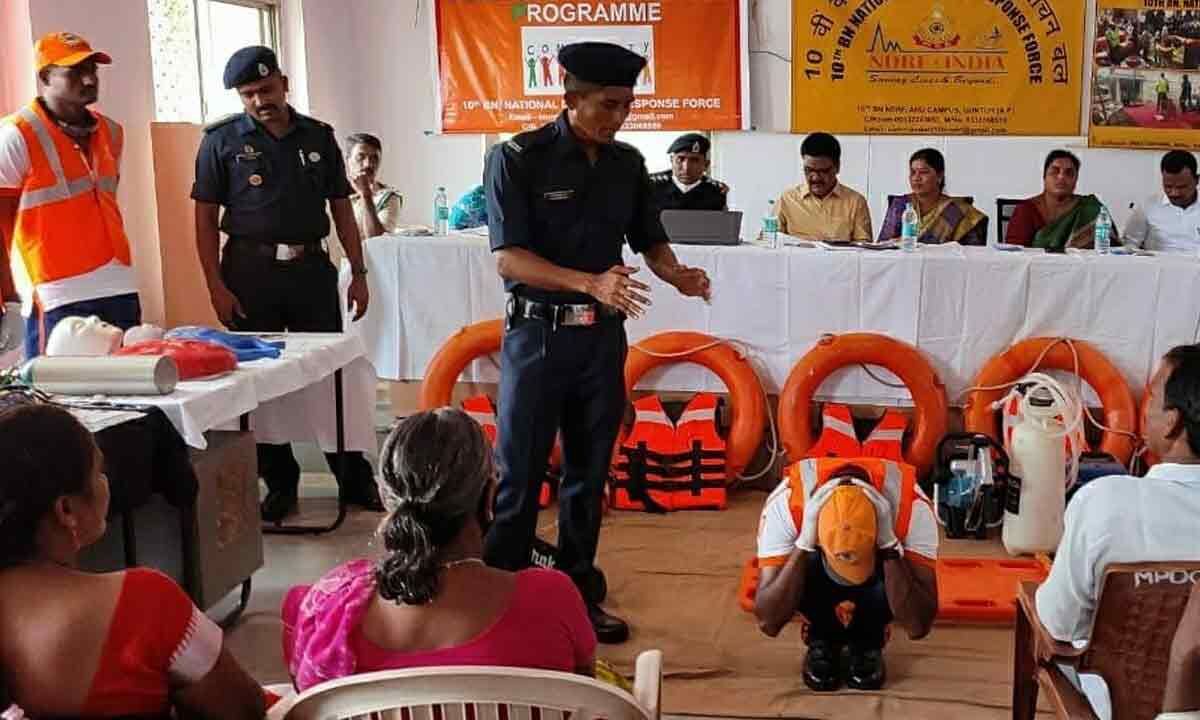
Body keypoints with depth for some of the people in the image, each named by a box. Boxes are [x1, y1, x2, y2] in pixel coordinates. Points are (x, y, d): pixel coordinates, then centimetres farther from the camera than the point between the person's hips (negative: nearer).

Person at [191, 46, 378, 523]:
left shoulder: (319, 137, 8)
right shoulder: (221, 141, 0)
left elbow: (341, 209, 11)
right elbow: (205, 218, -1)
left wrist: (358, 273, 6)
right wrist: (216, 286, -8)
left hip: (312, 267, 2)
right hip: (251, 270, -1)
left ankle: (354, 479, 15)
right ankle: (279, 484, 18)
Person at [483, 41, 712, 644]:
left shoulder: (628, 163, 6)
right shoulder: (518, 158, -11)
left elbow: (649, 239, 14)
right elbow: (509, 258, -17)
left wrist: (676, 274, -9)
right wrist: (590, 283, -29)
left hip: (602, 335, 5)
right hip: (538, 334, -5)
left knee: (589, 472, 13)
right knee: (520, 475, 2)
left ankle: (578, 592, 26)